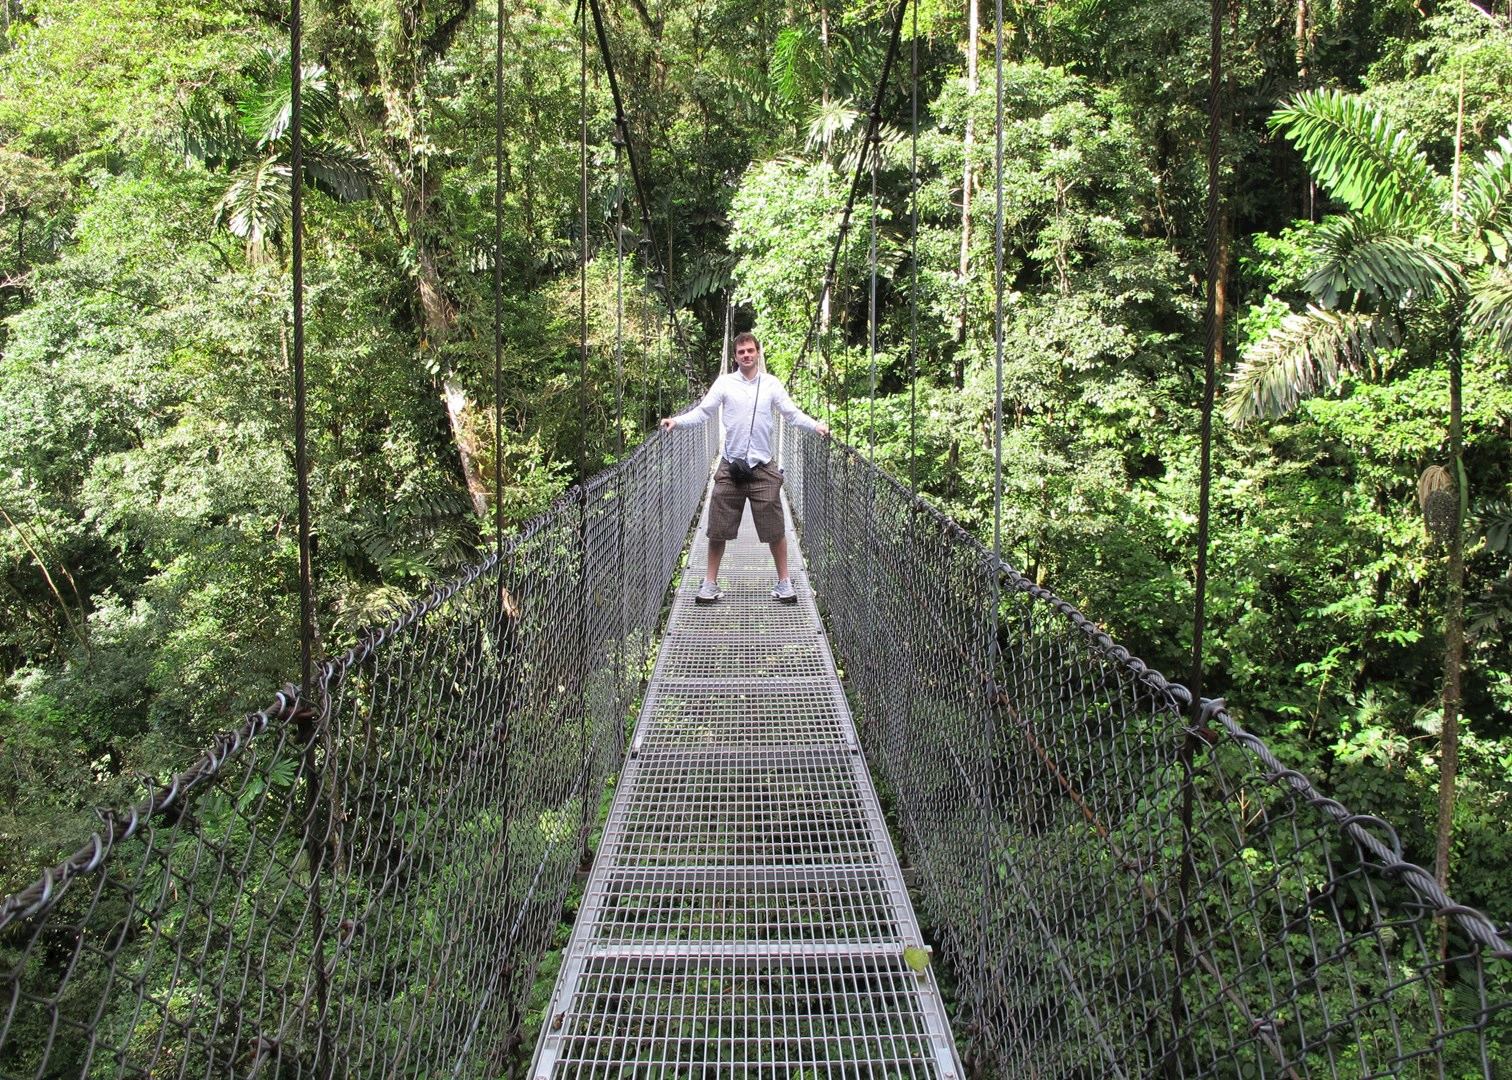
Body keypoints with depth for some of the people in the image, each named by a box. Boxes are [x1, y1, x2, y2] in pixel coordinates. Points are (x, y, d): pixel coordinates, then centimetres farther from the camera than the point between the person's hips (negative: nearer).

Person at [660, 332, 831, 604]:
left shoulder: (772, 383, 5)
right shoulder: (724, 382, 4)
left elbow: (793, 413, 4)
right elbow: (702, 411, 2)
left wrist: (816, 425, -12)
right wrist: (676, 420, -13)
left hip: (764, 469, 0)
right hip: (730, 468, 0)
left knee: (775, 530, 4)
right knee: (718, 529, 4)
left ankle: (784, 581, 18)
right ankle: (710, 583, 17)